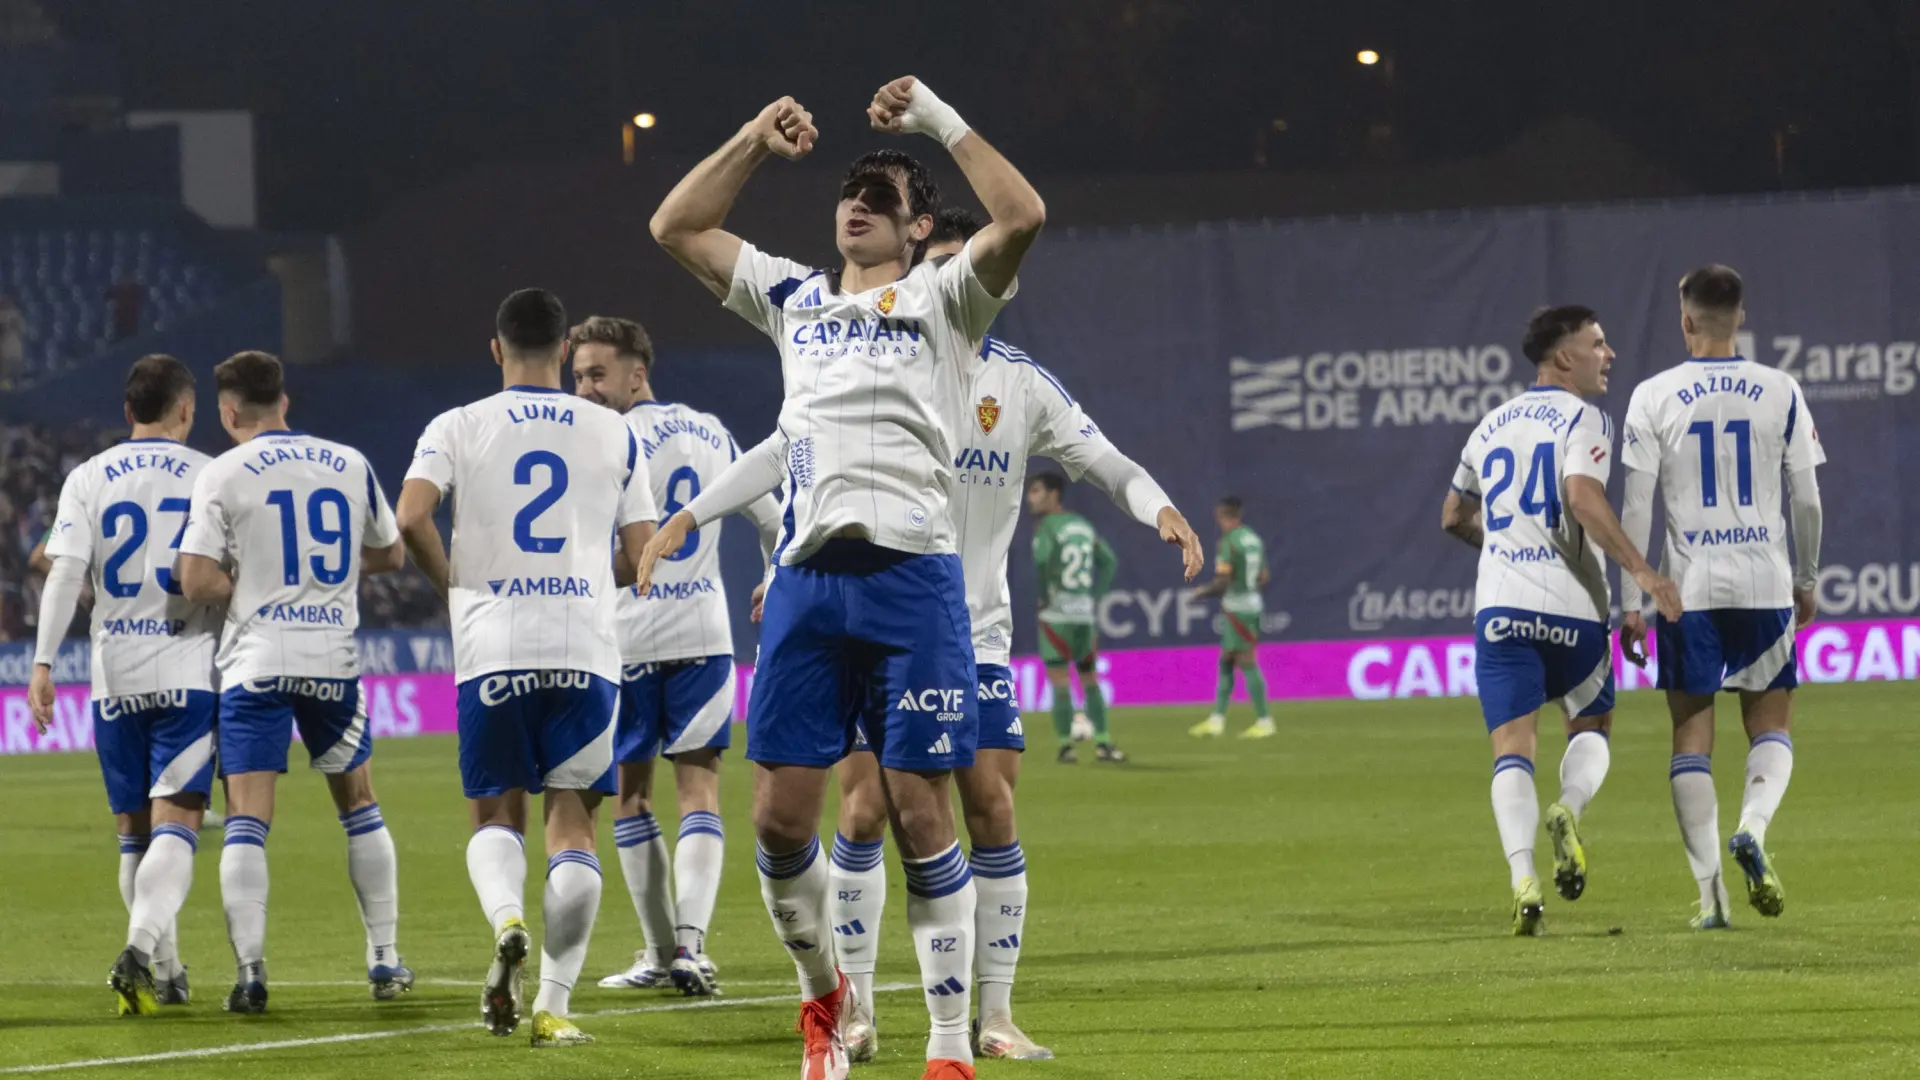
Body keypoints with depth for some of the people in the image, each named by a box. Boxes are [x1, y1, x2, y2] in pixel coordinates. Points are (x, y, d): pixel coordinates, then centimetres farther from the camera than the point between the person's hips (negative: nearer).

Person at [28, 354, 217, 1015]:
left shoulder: (89, 479, 4)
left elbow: (64, 573, -6)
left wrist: (43, 663, -8)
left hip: (114, 678, 2)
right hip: (187, 670, -2)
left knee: (134, 831, 14)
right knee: (175, 824, -10)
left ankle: (166, 973, 21)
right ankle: (140, 949, -31)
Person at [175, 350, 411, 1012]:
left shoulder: (222, 475, -4)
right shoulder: (349, 465, 7)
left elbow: (198, 584, -11)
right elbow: (390, 555, 19)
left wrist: (245, 581, 8)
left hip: (256, 660, -3)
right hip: (334, 658, 3)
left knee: (246, 821, -3)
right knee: (359, 807, 18)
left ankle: (250, 973, -15)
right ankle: (385, 959, 19)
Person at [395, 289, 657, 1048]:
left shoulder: (458, 428, 4)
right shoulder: (614, 434, 8)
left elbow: (411, 517, -12)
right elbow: (642, 555, 6)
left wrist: (451, 585, 5)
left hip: (493, 646, -1)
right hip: (586, 647, 1)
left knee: (495, 816, 12)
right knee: (572, 822, 7)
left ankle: (506, 921, -19)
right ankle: (554, 1002, 1)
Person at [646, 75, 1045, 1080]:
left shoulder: (941, 298, 10)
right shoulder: (795, 298, 23)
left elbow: (1021, 216, -8)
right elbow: (674, 227, 25)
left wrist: (937, 118, -2)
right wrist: (754, 141, 16)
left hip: (911, 573, -4)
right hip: (807, 574, 4)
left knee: (920, 811, -6)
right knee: (779, 815, -1)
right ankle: (821, 990, 22)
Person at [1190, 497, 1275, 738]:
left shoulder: (1228, 542, -14)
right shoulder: (1254, 539, 11)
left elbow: (1223, 581, -19)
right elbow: (1263, 578, 16)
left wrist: (1203, 591, -1)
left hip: (1236, 608, -9)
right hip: (1253, 604, 9)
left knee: (1247, 663, -6)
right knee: (1225, 663, 12)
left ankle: (1264, 721, -5)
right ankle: (1216, 720, 14)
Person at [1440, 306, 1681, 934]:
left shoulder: (1492, 425, 17)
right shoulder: (1582, 418, -2)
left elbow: (1455, 518, 27)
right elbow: (1583, 497, -20)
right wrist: (1640, 570, -22)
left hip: (1500, 605, 3)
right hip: (1572, 606, -3)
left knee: (1512, 751, -3)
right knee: (1592, 727, 18)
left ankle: (1523, 878, -23)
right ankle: (1569, 809, -13)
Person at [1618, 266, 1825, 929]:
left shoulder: (1653, 397, -2)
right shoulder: (1780, 392, 1)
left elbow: (1636, 507, -4)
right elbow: (1807, 501, 4)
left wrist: (1631, 602, 1)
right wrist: (1806, 581, 18)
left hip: (1688, 587, -1)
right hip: (1765, 583, 1)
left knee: (1692, 734, 5)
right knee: (1771, 725, 12)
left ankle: (1711, 893, -2)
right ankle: (1753, 828, -18)